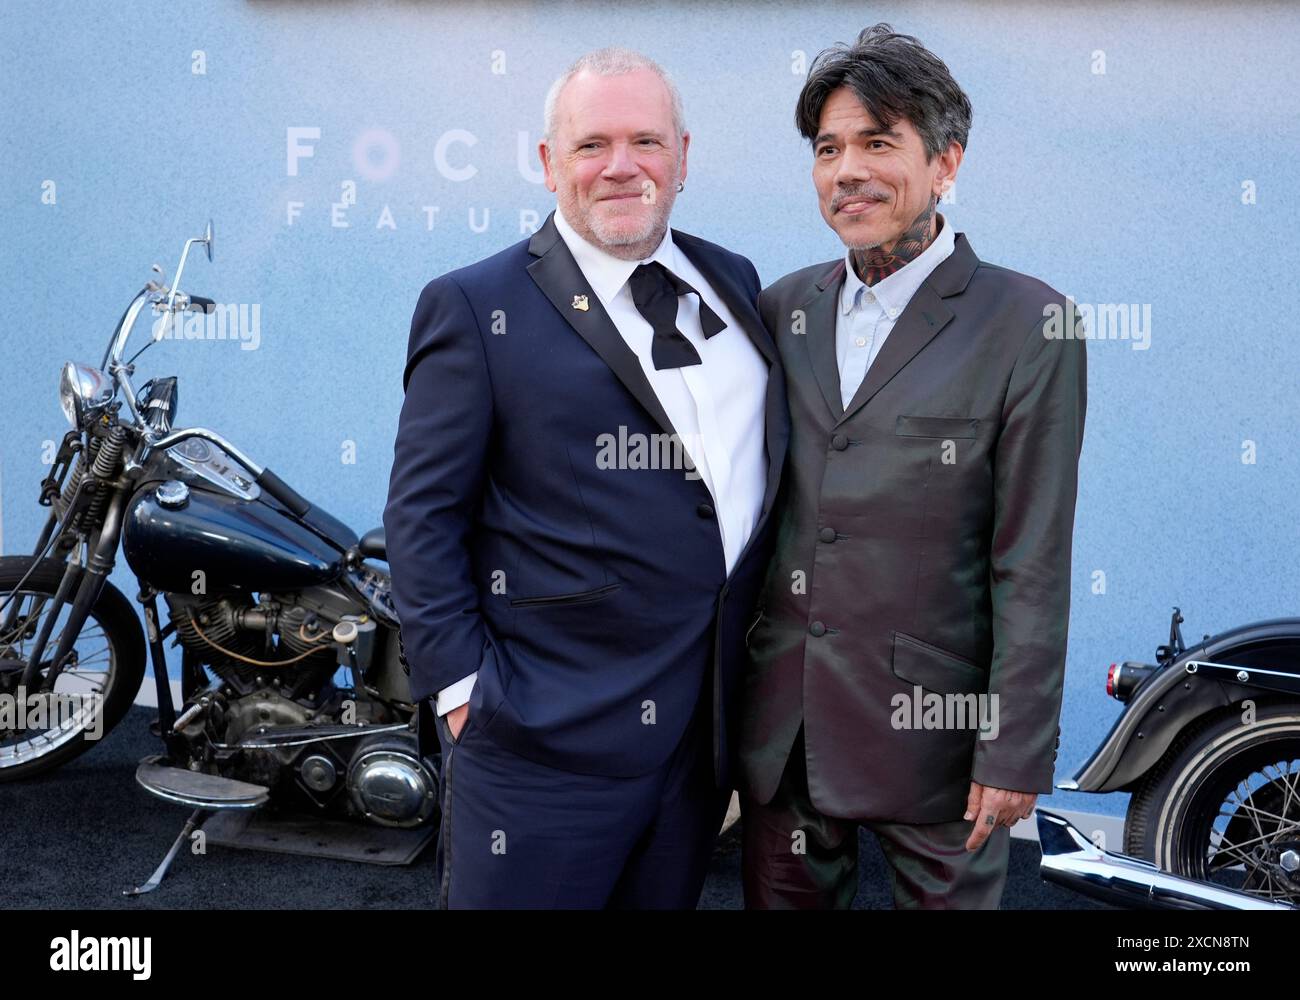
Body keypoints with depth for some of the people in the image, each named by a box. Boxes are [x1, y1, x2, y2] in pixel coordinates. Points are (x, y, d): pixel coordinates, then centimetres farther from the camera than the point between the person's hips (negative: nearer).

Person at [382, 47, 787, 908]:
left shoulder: (735, 282, 9)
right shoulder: (476, 308, -7)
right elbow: (422, 515, -8)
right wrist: (463, 688, -12)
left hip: (708, 732, 6)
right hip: (546, 739, -5)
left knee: (668, 899, 20)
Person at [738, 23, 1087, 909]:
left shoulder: (1026, 325, -9)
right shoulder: (783, 310, 6)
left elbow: (1033, 565, -10)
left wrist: (1017, 753, -11)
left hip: (933, 729, -4)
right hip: (781, 727, 5)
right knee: (783, 895, 18)